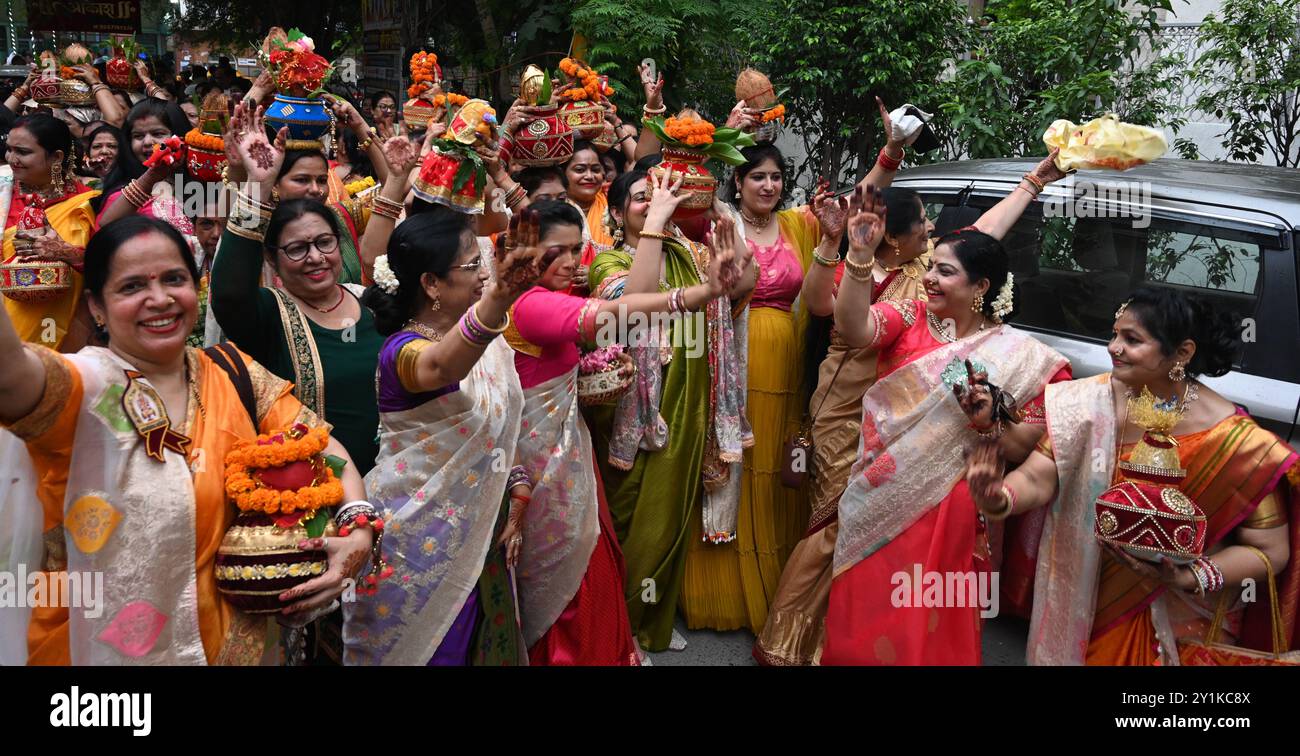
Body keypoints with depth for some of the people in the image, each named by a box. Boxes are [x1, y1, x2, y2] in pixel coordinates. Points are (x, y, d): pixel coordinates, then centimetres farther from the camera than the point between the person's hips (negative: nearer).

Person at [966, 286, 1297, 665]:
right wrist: (999, 498, -39)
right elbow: (1037, 477, -17)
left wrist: (1188, 579, -29)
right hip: (1087, 601, 3)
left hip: (1179, 620, -2)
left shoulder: (1230, 439, -19)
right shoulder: (1092, 400, -12)